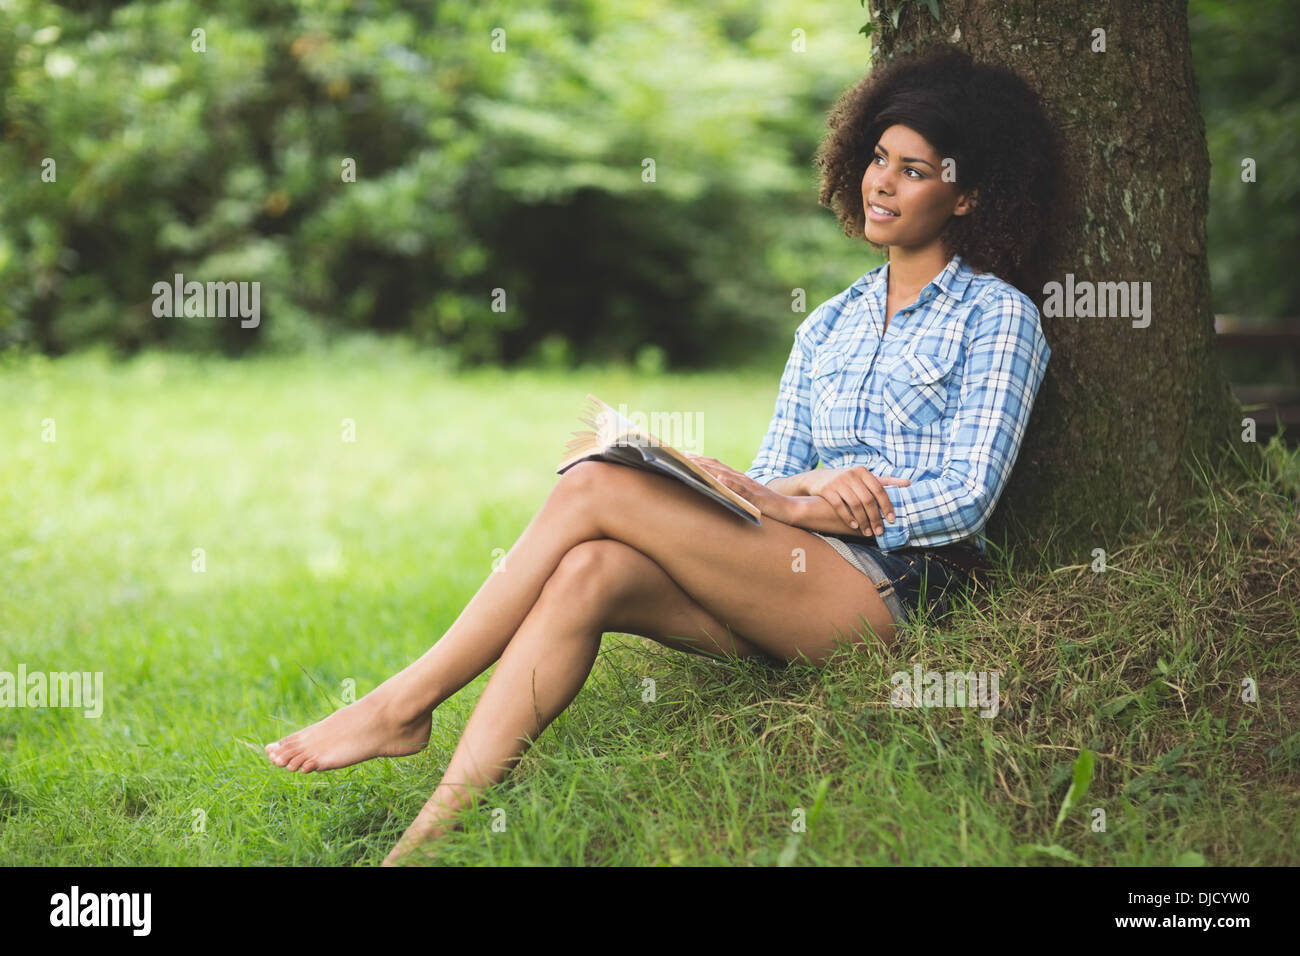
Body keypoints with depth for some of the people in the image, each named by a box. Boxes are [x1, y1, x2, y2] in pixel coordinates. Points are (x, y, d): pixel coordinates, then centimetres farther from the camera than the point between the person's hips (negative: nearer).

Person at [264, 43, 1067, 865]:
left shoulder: (997, 316, 5)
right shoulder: (829, 326, 23)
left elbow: (970, 496, -6)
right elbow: (769, 480, 15)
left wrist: (787, 501, -11)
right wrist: (815, 487, -11)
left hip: (894, 593, -5)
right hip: (783, 593, 6)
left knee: (597, 489, -21)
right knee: (586, 572, -26)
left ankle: (408, 704, -16)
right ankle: (432, 836, -33)